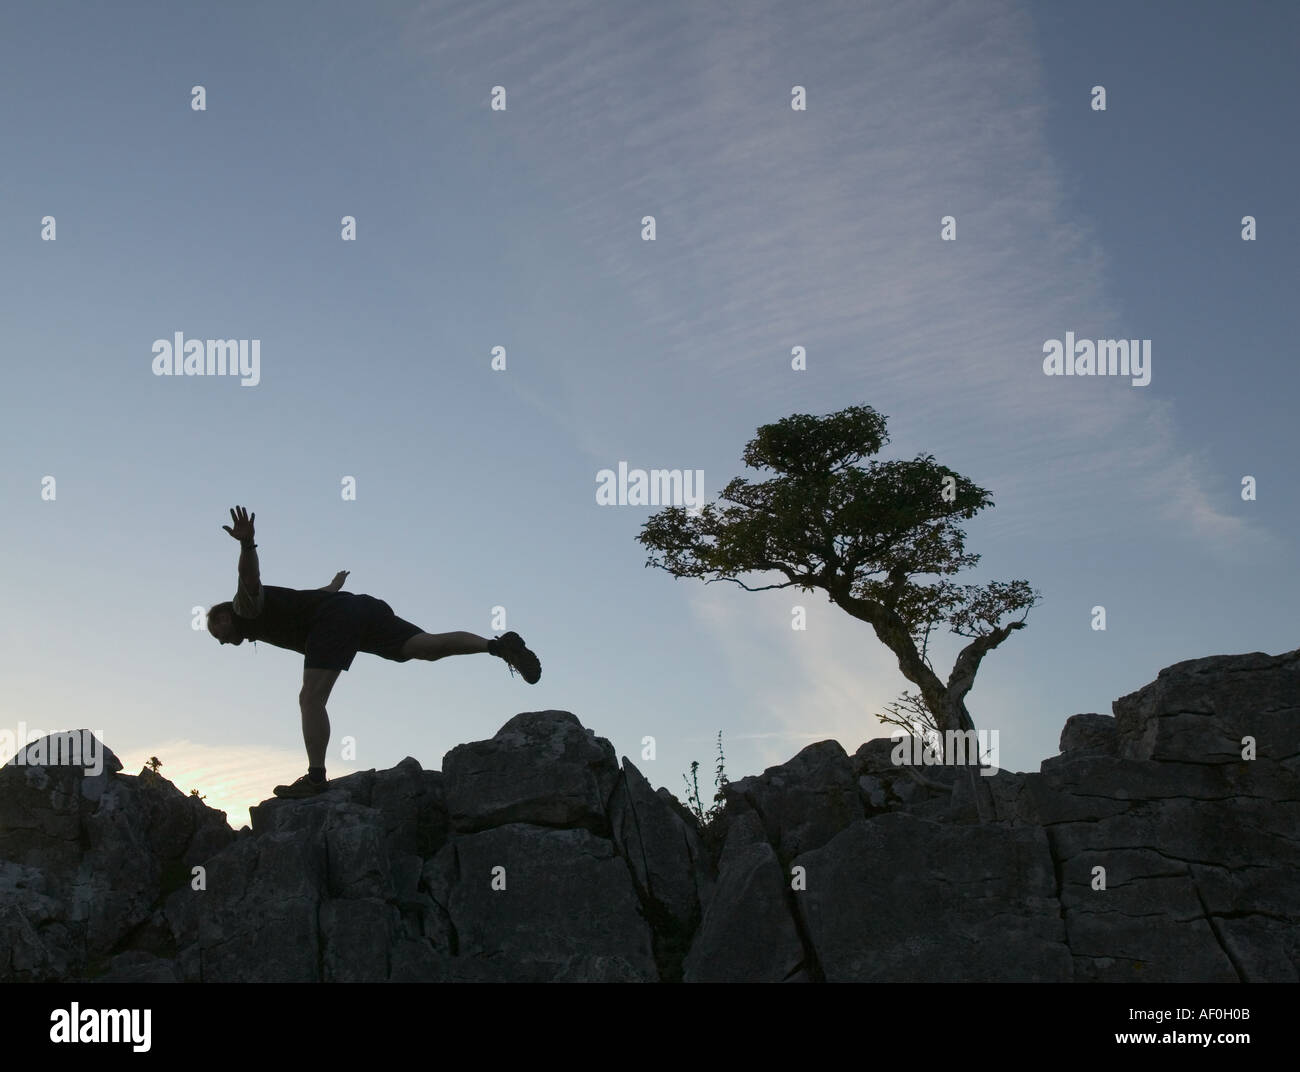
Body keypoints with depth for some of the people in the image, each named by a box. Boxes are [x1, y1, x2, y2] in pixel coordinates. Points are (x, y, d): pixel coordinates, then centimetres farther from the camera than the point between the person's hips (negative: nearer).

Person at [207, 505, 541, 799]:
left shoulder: (247, 608, 12)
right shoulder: (270, 609, 37)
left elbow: (250, 578, -13)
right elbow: (324, 592, 50)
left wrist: (246, 544, -35)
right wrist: (334, 585, 75)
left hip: (334, 615, -9)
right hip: (359, 607, 9)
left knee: (310, 699, -10)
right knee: (428, 647, -8)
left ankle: (316, 777, -17)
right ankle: (500, 645, -23)